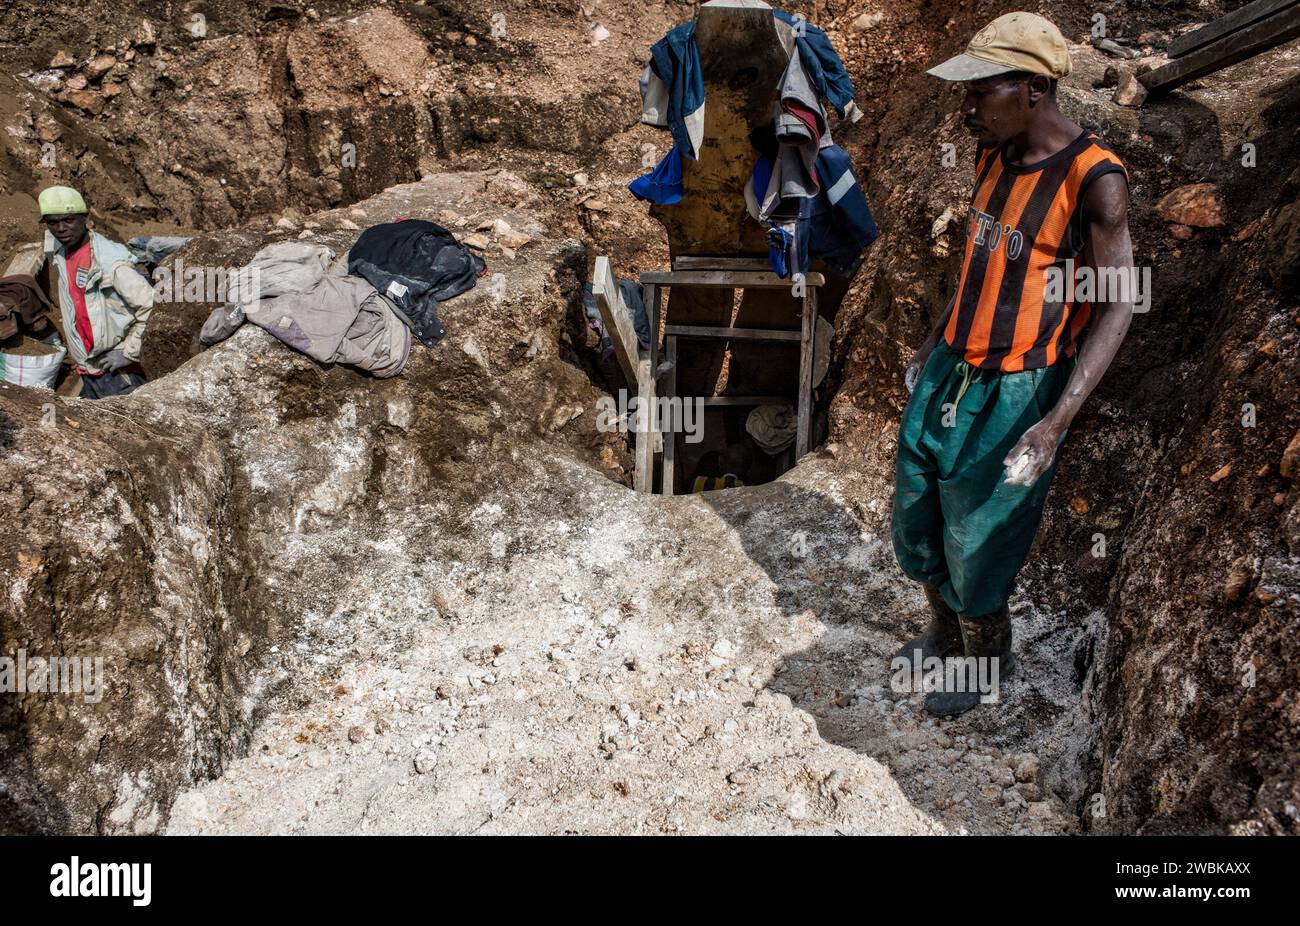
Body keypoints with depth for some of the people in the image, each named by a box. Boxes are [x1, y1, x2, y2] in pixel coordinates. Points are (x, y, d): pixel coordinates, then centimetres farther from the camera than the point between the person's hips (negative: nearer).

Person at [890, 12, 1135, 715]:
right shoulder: (994, 159, 2)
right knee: (917, 530, 19)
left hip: (1013, 396, -7)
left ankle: (986, 663, 35)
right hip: (948, 376, 7)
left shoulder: (1093, 179, -20)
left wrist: (1058, 420, -28)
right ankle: (946, 636, 45)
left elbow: (1117, 306, -19)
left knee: (976, 550, 6)